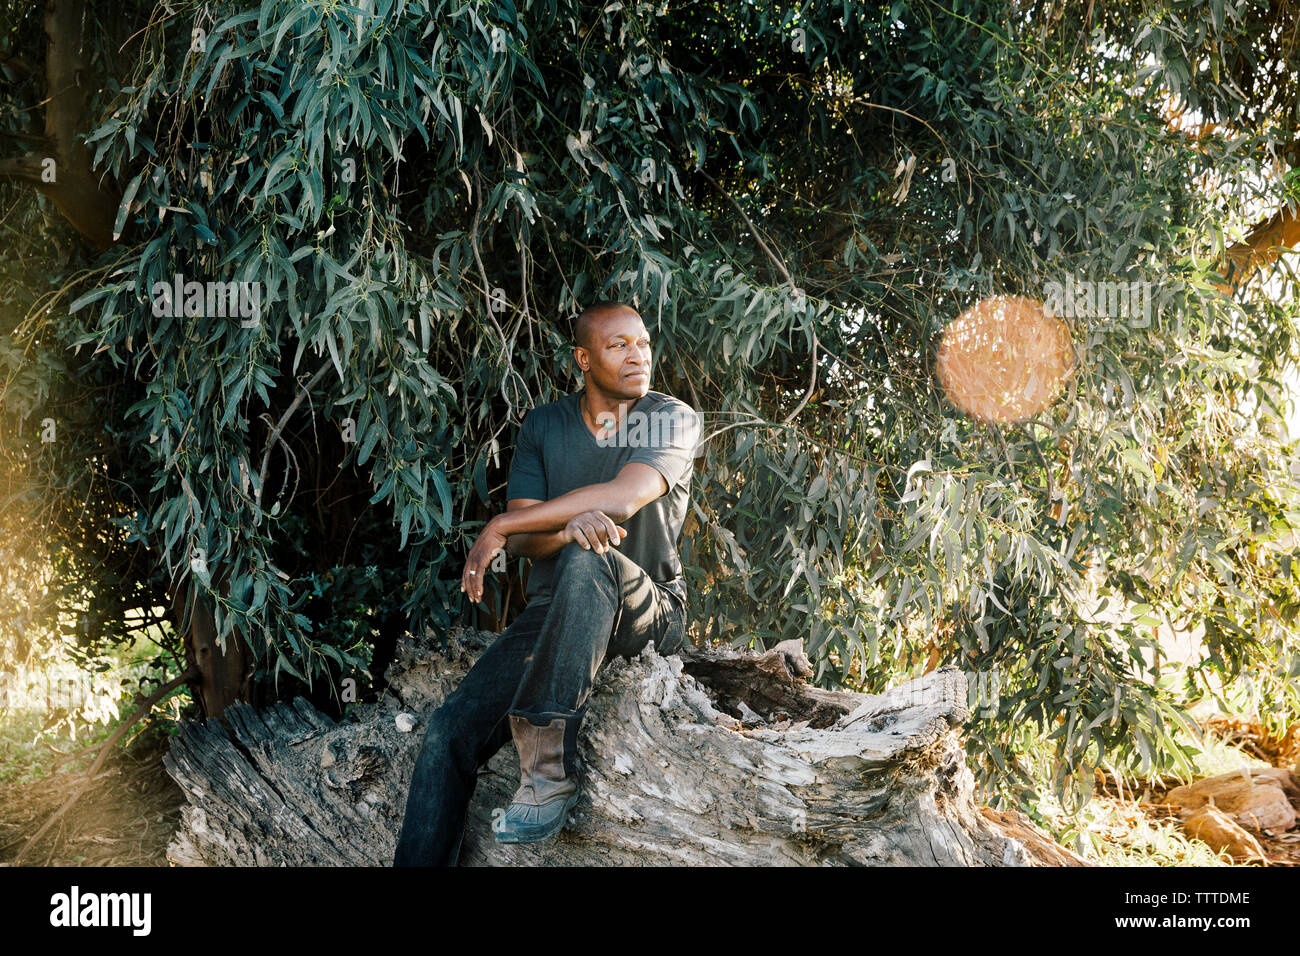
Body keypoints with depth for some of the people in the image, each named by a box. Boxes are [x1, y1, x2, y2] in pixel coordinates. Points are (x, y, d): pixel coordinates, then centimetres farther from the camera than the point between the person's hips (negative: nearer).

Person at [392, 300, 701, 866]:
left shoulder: (673, 419, -2)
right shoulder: (543, 426, 9)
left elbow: (622, 499, -20)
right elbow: (524, 540, 1)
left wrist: (497, 529, -14)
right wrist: (567, 527, -24)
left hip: (648, 610, -3)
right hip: (552, 611, 4)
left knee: (586, 559, -38)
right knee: (452, 729, -18)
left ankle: (548, 768, -37)